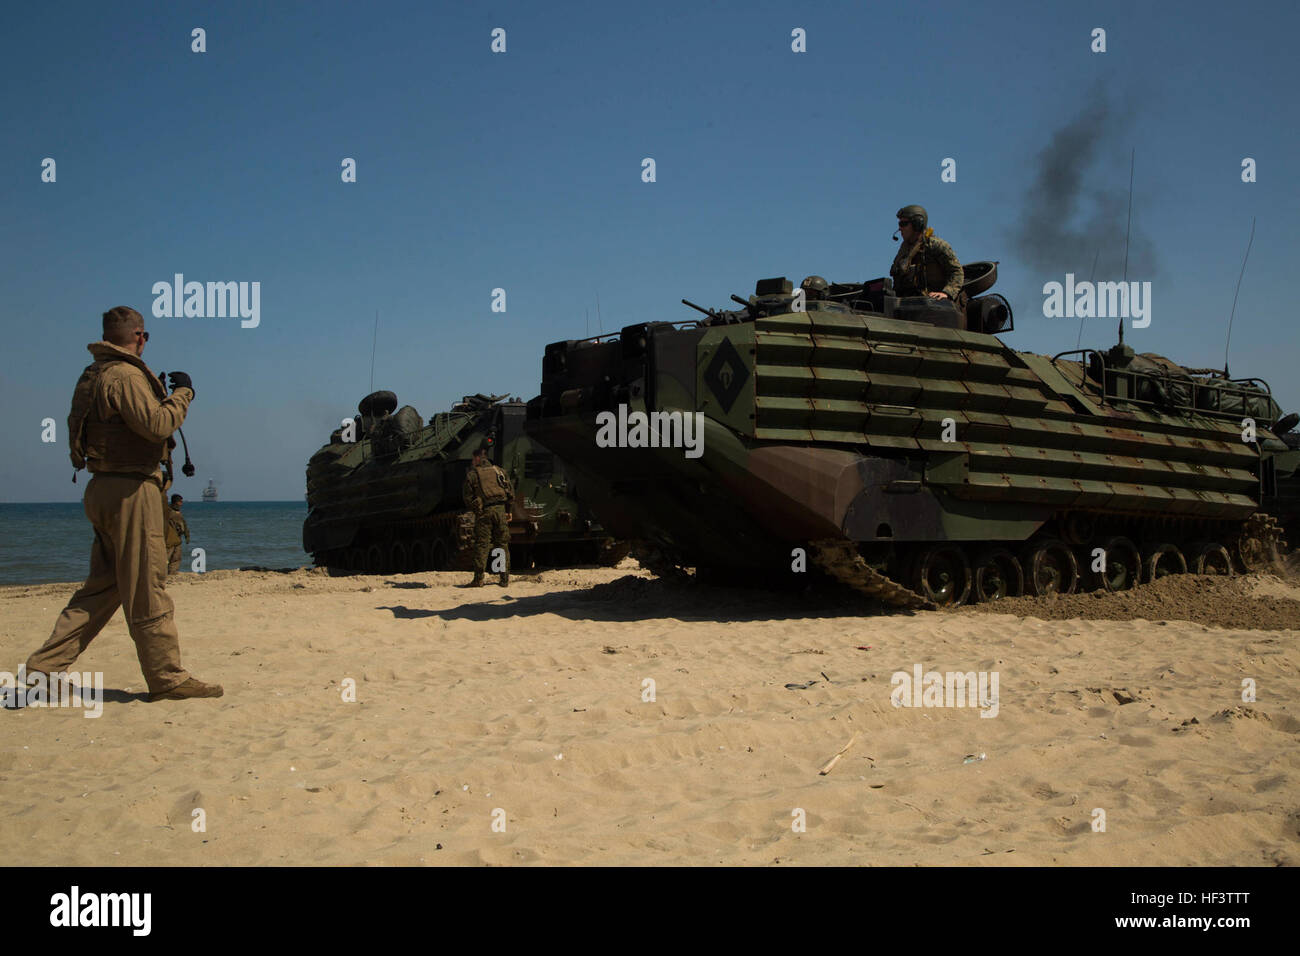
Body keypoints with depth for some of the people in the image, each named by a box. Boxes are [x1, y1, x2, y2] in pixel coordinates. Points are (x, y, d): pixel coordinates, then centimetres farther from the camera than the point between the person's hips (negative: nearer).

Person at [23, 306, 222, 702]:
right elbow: (156, 424, -23)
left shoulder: (92, 375, 16)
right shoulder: (126, 376, -14)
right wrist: (182, 393, -8)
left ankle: (44, 668, 10)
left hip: (103, 490, 10)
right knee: (146, 588, -4)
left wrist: (159, 391, 20)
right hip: (131, 490, -10)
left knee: (102, 586, 13)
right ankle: (167, 677, 3)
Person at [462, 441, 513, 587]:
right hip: (500, 510, 2)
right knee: (503, 545, 7)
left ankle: (478, 579, -4)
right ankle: (505, 579, 6)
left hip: (483, 512, -2)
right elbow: (511, 493, 8)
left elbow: (467, 497, 0)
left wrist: (475, 509, 14)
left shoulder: (471, 474, 3)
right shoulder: (499, 471, 11)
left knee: (481, 546, -1)